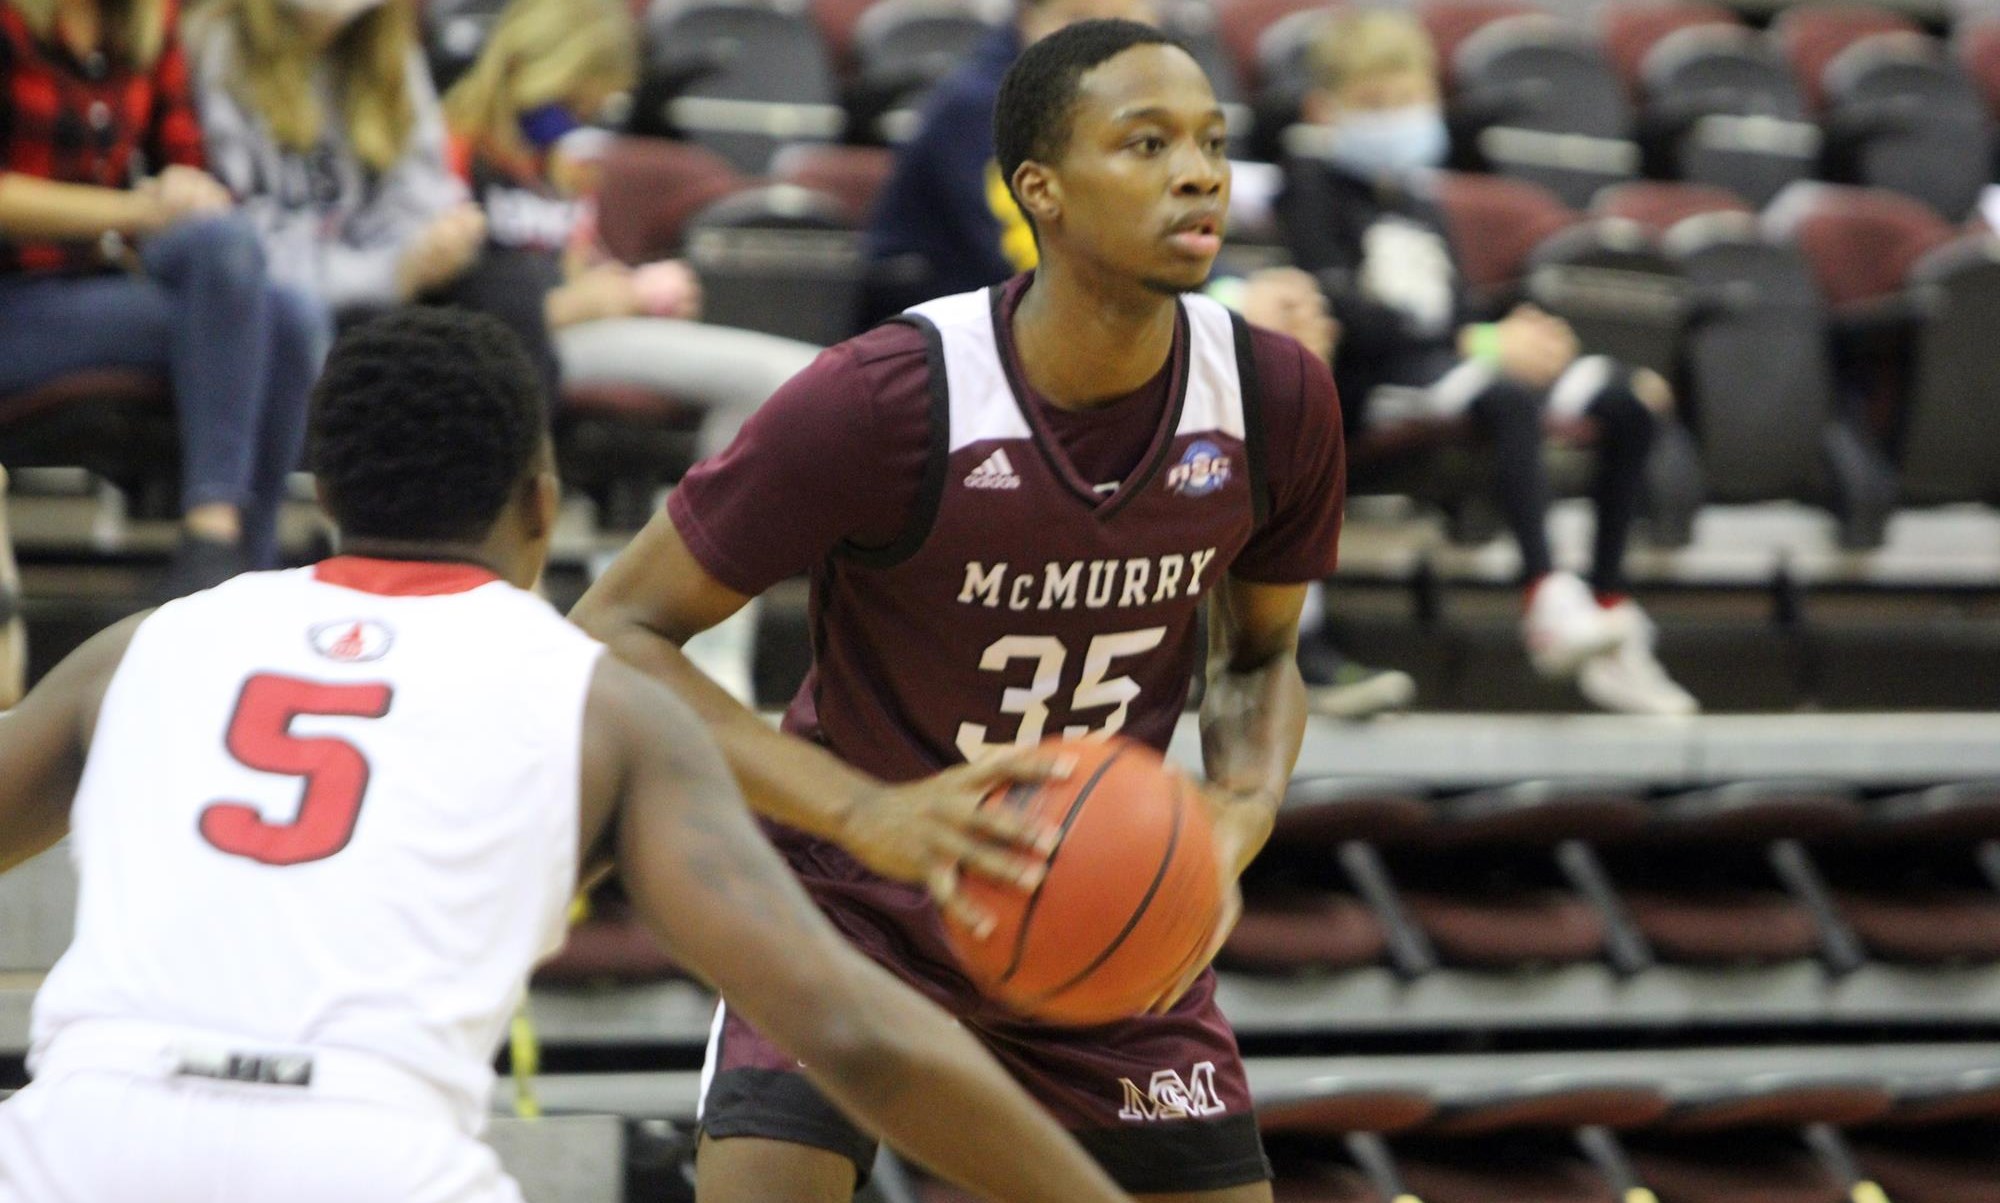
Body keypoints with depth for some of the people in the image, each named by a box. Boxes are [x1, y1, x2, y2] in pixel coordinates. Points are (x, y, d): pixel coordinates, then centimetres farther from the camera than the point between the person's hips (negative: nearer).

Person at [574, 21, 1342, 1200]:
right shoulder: (883, 402, -26)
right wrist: (862, 813, -33)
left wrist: (1246, 810, -15)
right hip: (863, 910, -4)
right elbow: (616, 631, -21)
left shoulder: (1274, 397, -11)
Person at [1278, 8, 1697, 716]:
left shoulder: (1418, 205, 27)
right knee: (1509, 397, -38)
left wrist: (1517, 334, -1)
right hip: (1365, 391, -8)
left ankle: (1608, 602, -11)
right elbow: (1340, 313, -13)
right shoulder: (1313, 188, 1)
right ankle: (1545, 599, -48)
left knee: (1628, 402, -9)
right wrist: (1479, 343, -19)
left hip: (1440, 368, 8)